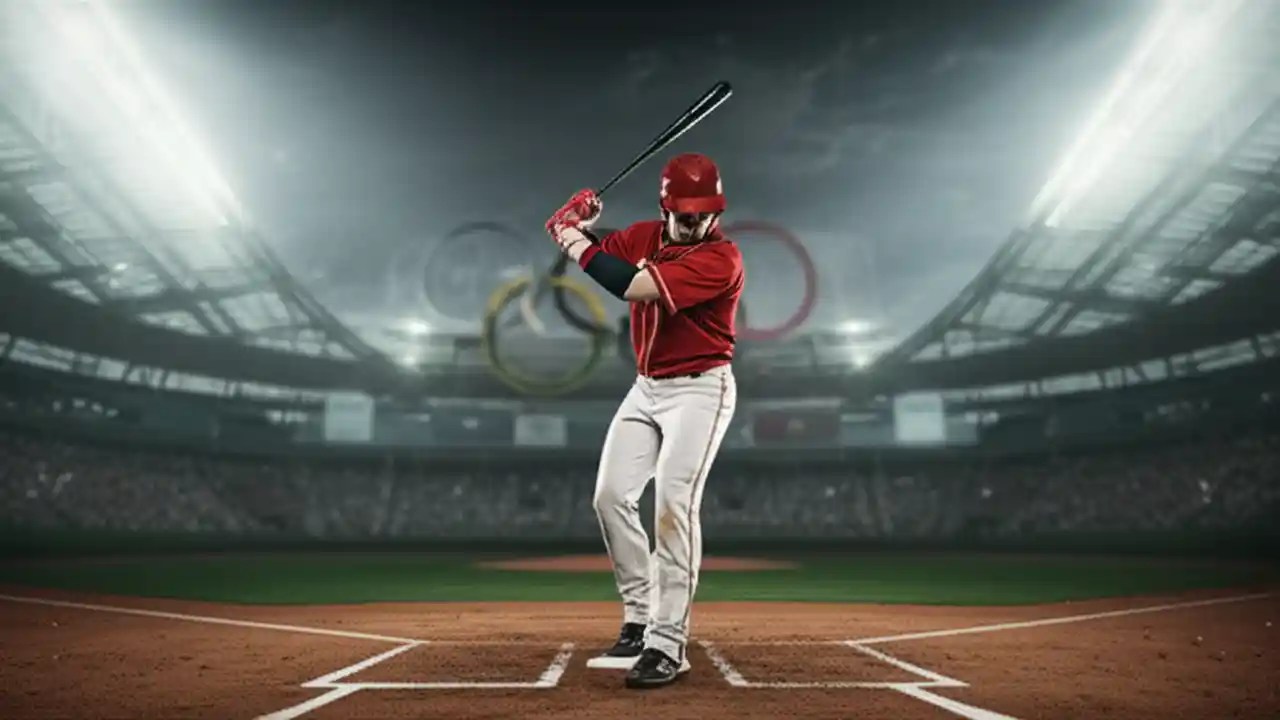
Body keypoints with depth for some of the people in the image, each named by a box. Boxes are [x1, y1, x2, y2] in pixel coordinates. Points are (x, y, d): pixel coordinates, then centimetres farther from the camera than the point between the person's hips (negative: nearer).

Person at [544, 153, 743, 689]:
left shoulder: (722, 258, -20)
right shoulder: (645, 236, 3)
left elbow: (634, 288, -29)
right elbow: (594, 255, 11)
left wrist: (572, 235, -18)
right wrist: (577, 226, -12)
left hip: (700, 388, -7)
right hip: (646, 387, 7)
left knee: (673, 502, -19)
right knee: (610, 495, 3)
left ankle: (668, 644, -14)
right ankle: (640, 616, 16)